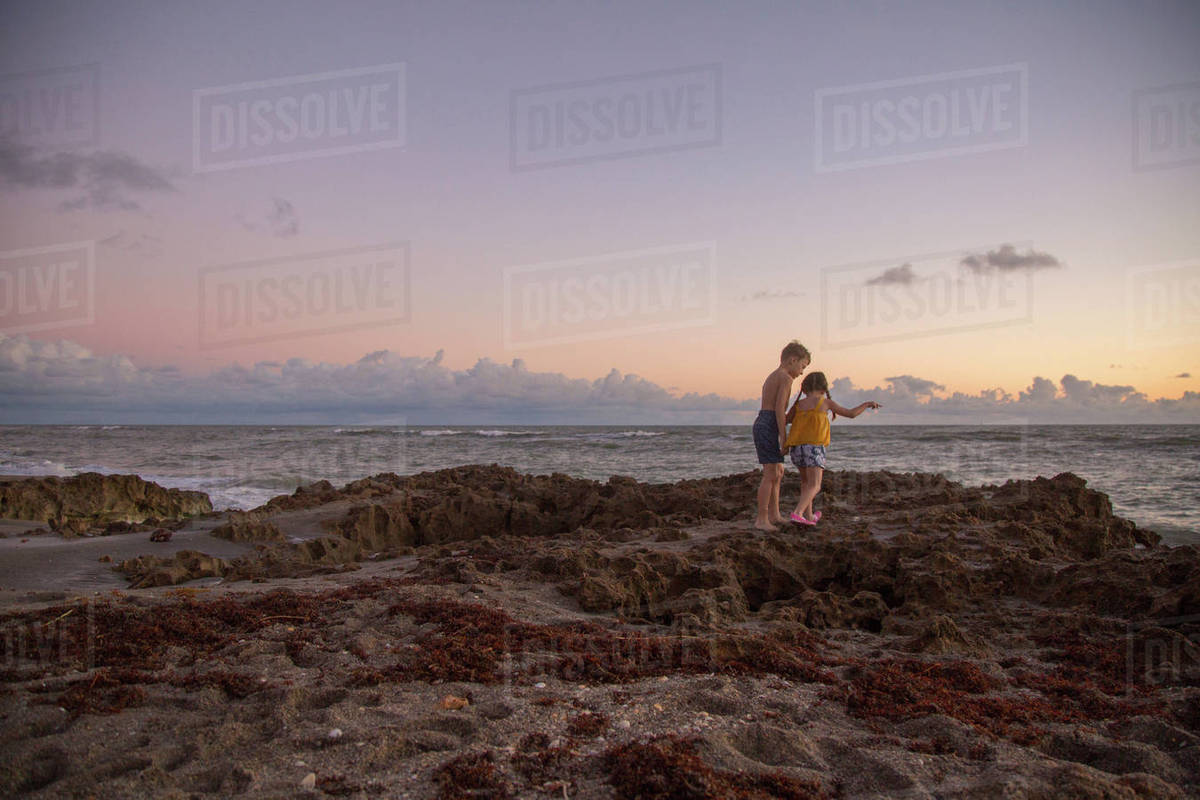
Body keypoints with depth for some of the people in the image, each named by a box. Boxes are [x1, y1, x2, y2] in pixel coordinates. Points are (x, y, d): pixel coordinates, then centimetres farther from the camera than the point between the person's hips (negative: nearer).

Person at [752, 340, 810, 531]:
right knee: (771, 474, -9)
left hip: (761, 424, 10)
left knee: (778, 472, 17)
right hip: (769, 427, -10)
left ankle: (774, 515, 22)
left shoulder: (771, 377, 22)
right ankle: (762, 519, -8)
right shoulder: (786, 378, -8)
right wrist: (783, 437, -16)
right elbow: (779, 408, -17)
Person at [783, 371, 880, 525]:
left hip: (796, 448, 5)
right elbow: (851, 413, 12)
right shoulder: (825, 402, 6)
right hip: (814, 446, -5)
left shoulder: (798, 404, 14)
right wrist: (867, 404, 27)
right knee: (814, 486, -8)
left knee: (805, 481, 24)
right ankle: (797, 513, -28)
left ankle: (808, 516, 30)